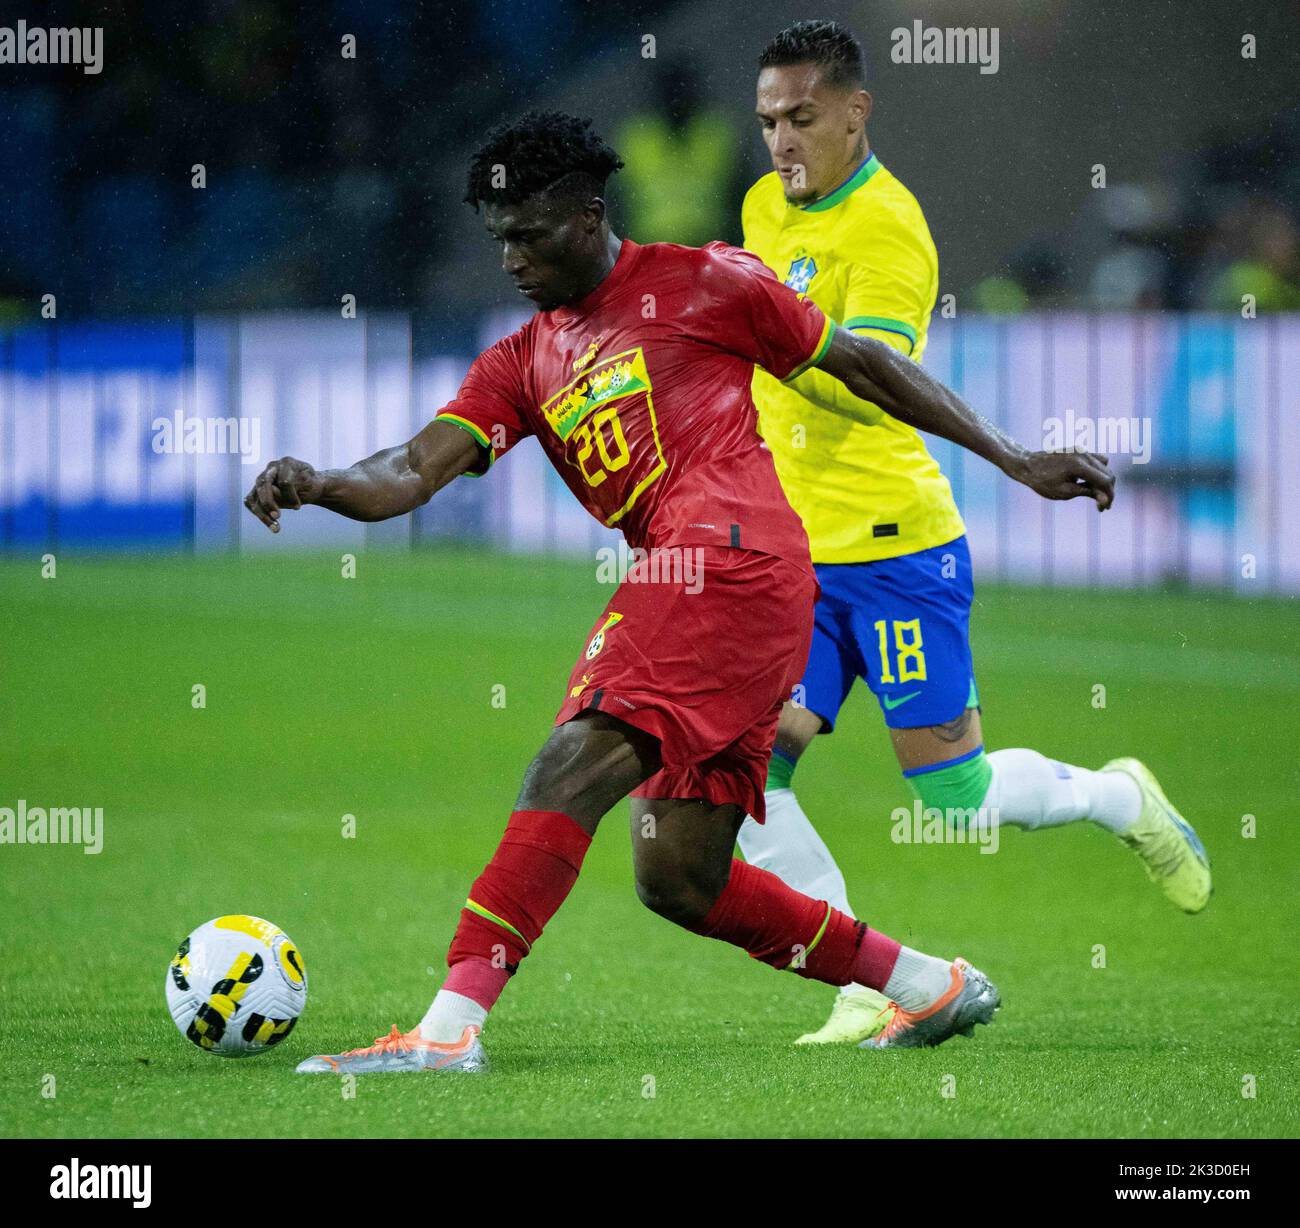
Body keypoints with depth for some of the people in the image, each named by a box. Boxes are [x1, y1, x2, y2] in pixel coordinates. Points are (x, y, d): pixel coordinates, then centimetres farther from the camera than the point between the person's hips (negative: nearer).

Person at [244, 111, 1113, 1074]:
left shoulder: (699, 283, 8)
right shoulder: (522, 365, 23)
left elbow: (863, 364, 14)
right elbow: (416, 471, 9)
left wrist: (1014, 462, 15)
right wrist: (319, 484, -13)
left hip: (729, 554, -8)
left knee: (572, 766, -22)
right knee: (679, 880, 7)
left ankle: (450, 1025, -33)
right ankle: (929, 986, 21)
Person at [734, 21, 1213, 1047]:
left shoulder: (887, 228, -15)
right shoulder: (766, 206, 10)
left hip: (893, 546, -7)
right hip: (794, 557, 7)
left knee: (954, 797, -3)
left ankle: (1121, 800, 27)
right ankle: (870, 993, -2)